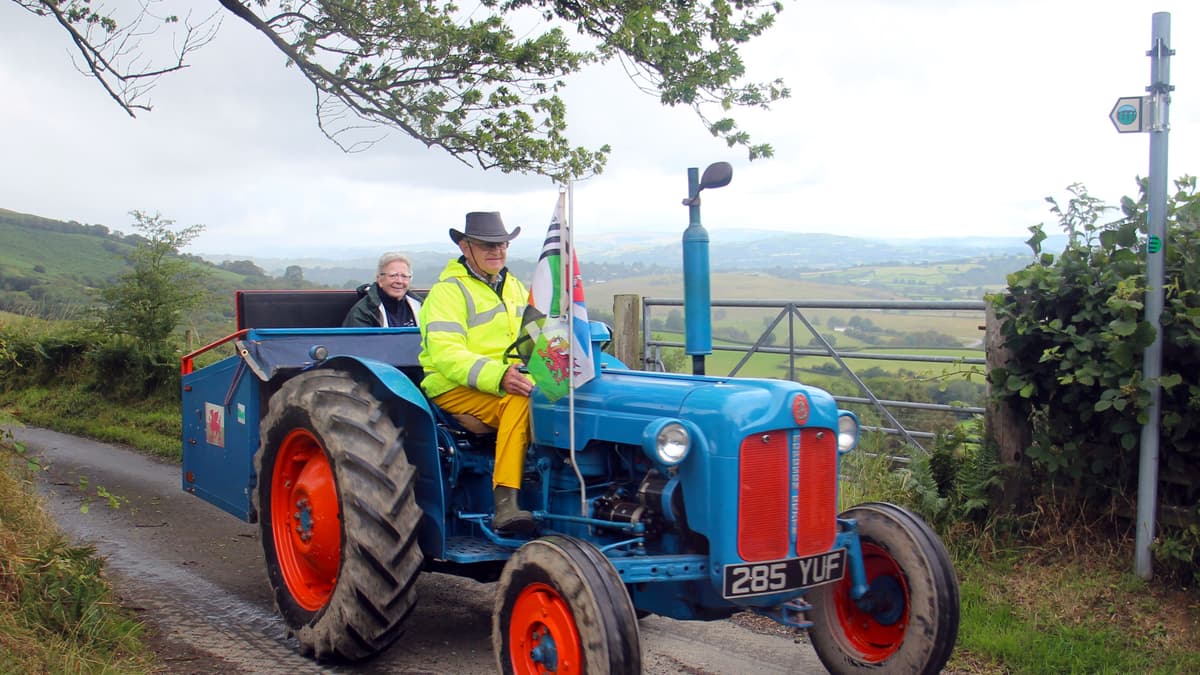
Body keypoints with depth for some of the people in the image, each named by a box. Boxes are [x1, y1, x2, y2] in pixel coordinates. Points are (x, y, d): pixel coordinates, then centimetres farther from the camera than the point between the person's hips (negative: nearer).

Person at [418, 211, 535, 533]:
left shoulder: (515, 287, 20)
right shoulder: (448, 291, -4)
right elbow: (446, 354, -17)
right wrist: (498, 377, -33)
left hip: (513, 383, 6)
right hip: (455, 388, -6)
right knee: (518, 403, -36)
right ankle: (505, 504, -37)